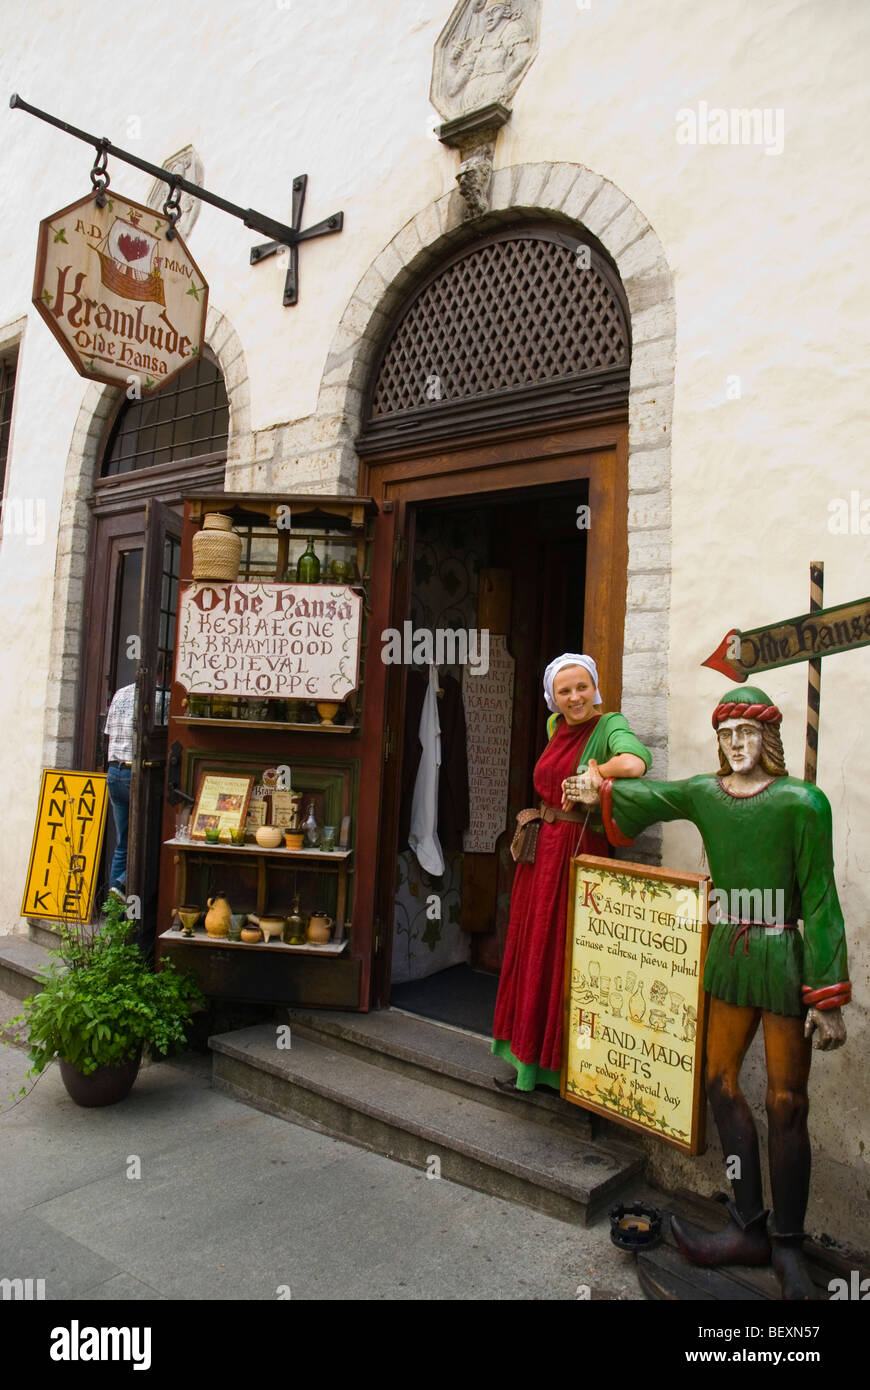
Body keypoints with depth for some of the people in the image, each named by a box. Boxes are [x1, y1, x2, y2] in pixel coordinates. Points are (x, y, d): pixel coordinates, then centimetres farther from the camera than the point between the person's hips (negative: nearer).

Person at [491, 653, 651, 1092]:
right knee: (532, 951, 14)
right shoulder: (555, 726, 10)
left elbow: (633, 763, -36)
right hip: (542, 848, 8)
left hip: (579, 853, -8)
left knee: (562, 954, 1)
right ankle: (530, 1060, 28)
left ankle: (556, 1065, 18)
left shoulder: (609, 725, -13)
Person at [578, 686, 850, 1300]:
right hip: (728, 955, 6)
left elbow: (820, 899, -12)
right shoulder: (704, 794, 2)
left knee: (786, 1104, 3)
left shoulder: (802, 802, -12)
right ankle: (750, 1230, 27)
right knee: (721, 1081, 11)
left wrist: (828, 998, -12)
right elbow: (646, 795, 21)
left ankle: (787, 1245, 21)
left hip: (783, 958, -5)